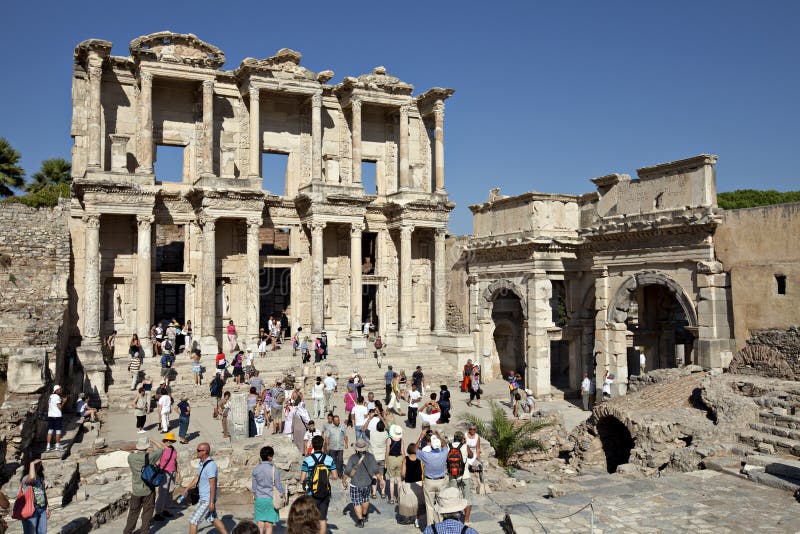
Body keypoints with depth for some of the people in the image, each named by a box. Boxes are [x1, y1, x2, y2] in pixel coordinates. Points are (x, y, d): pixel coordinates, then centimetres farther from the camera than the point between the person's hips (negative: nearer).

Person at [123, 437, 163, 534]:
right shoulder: (149, 457, -19)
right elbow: (160, 451, -3)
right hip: (148, 489, -2)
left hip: (136, 490, 3)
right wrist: (153, 443, 13)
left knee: (133, 512, 17)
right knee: (147, 512, 12)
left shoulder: (130, 457, -11)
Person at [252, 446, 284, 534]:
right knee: (269, 524, 3)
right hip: (270, 499, -4)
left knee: (260, 522, 12)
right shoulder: (274, 469, -12)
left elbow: (254, 486, 9)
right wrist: (283, 494, 8)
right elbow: (278, 485, -8)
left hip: (259, 499, 4)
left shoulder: (256, 469, 1)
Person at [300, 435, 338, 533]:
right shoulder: (329, 459, -4)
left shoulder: (307, 460, -12)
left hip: (312, 494, -2)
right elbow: (335, 477, 0)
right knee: (323, 518, 12)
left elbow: (302, 480, -12)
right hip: (326, 494, 2)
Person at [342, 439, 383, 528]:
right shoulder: (370, 456, -10)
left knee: (356, 502, 9)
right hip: (367, 483, 3)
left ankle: (360, 521, 7)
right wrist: (381, 480, 5)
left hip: (355, 484, -3)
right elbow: (376, 470, -7)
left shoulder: (353, 458, -17)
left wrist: (344, 480, 3)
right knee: (365, 499, 25)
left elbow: (347, 471, -13)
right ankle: (364, 516, 40)